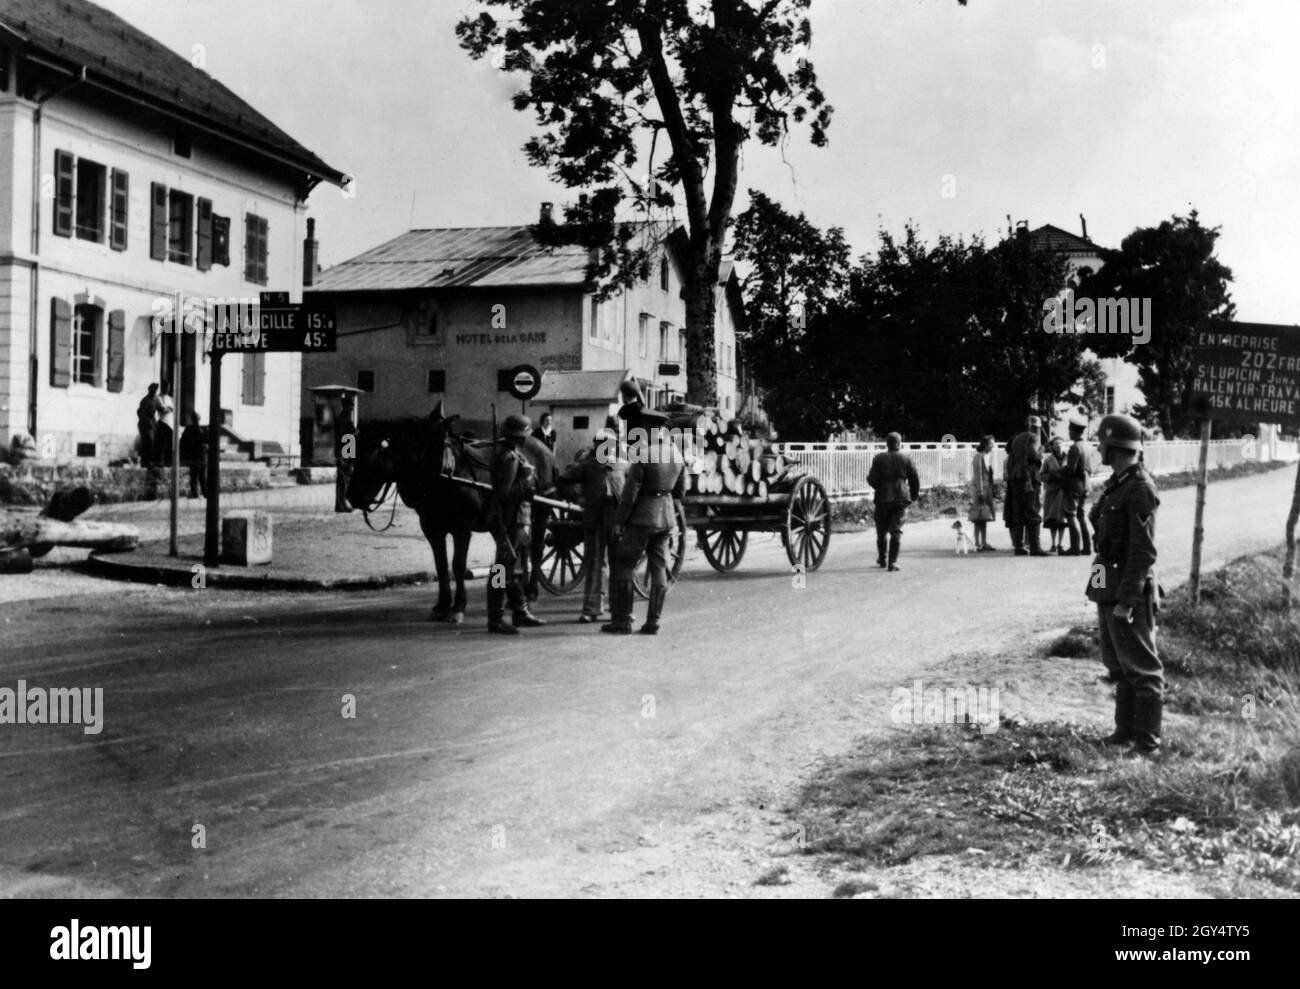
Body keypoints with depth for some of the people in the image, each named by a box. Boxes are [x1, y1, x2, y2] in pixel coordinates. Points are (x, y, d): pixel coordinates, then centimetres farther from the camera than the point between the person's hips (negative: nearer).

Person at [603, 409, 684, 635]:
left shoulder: (642, 454, -16)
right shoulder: (676, 454, 6)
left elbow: (630, 492, -15)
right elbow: (680, 491, 13)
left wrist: (619, 521, -8)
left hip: (641, 517, -7)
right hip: (666, 518, 7)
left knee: (623, 566, 2)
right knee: (659, 569, 9)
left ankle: (622, 620, 1)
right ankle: (653, 622, 10)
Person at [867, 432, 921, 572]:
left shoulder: (878, 459, -2)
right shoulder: (906, 459, 2)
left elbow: (872, 479, -7)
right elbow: (915, 480, 2)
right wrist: (913, 496, 15)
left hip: (883, 497, 0)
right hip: (901, 497, 0)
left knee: (881, 530, 14)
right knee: (896, 531, 0)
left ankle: (881, 559, 26)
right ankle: (893, 562, -5)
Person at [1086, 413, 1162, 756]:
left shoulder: (1140, 489, -17)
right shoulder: (1116, 485, 12)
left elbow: (1144, 551, -20)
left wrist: (1126, 599, -23)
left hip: (1129, 591, -10)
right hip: (1109, 589, 10)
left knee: (1141, 667, -2)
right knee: (1119, 664, 16)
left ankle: (1147, 741, 3)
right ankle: (1126, 730, 26)